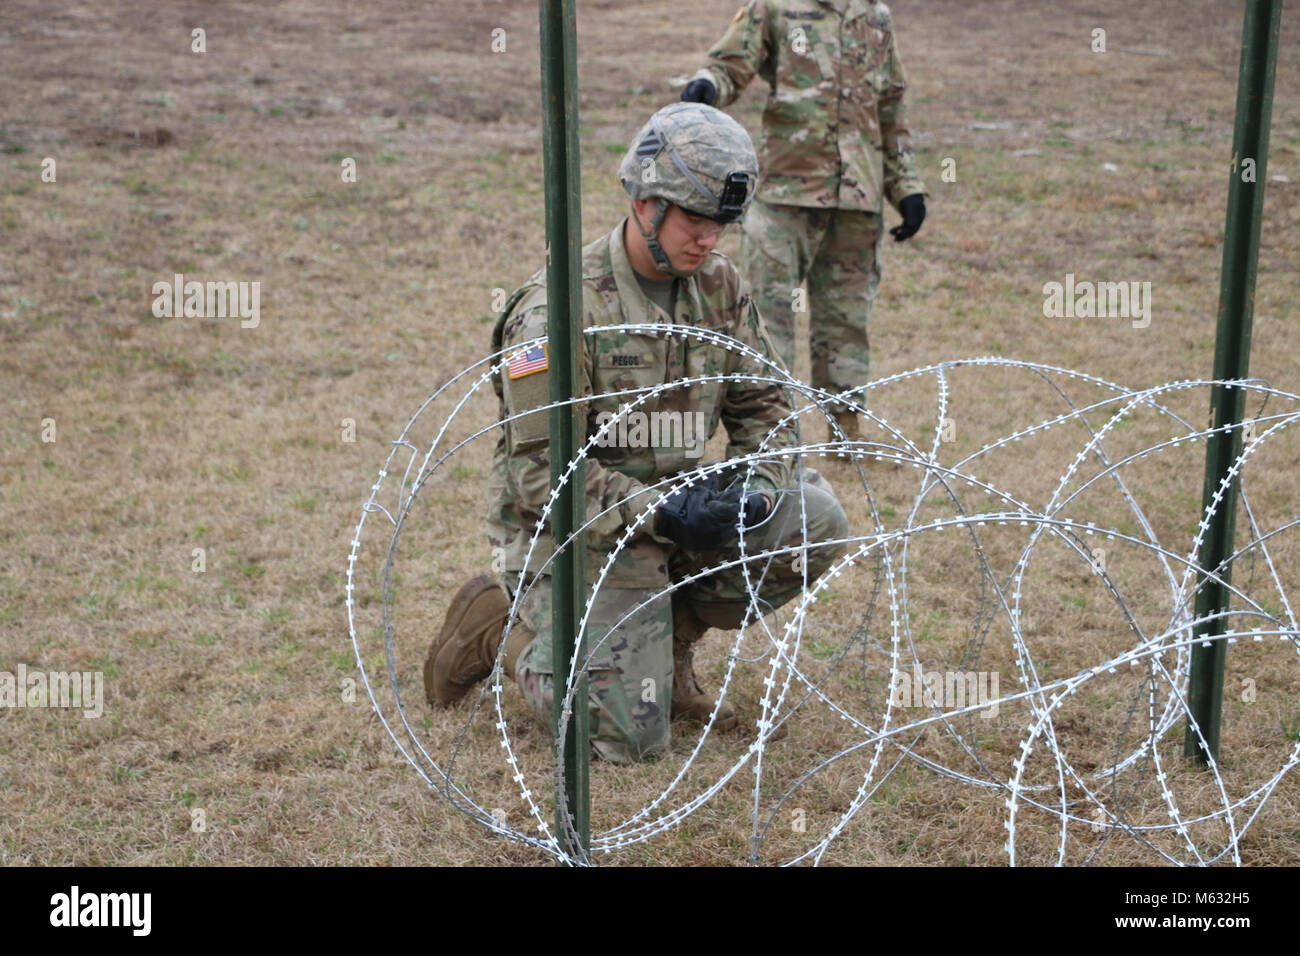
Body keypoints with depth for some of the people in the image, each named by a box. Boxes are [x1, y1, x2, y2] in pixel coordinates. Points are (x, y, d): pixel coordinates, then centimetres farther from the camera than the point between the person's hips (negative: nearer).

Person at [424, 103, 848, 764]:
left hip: (673, 506, 7)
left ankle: (664, 637, 7)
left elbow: (762, 405, 7)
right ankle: (501, 625, 11)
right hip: (576, 530, -7)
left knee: (814, 523, -12)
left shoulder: (720, 288, 1)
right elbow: (541, 470, -21)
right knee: (629, 735, -14)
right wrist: (660, 512, -31)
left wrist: (756, 486, -15)